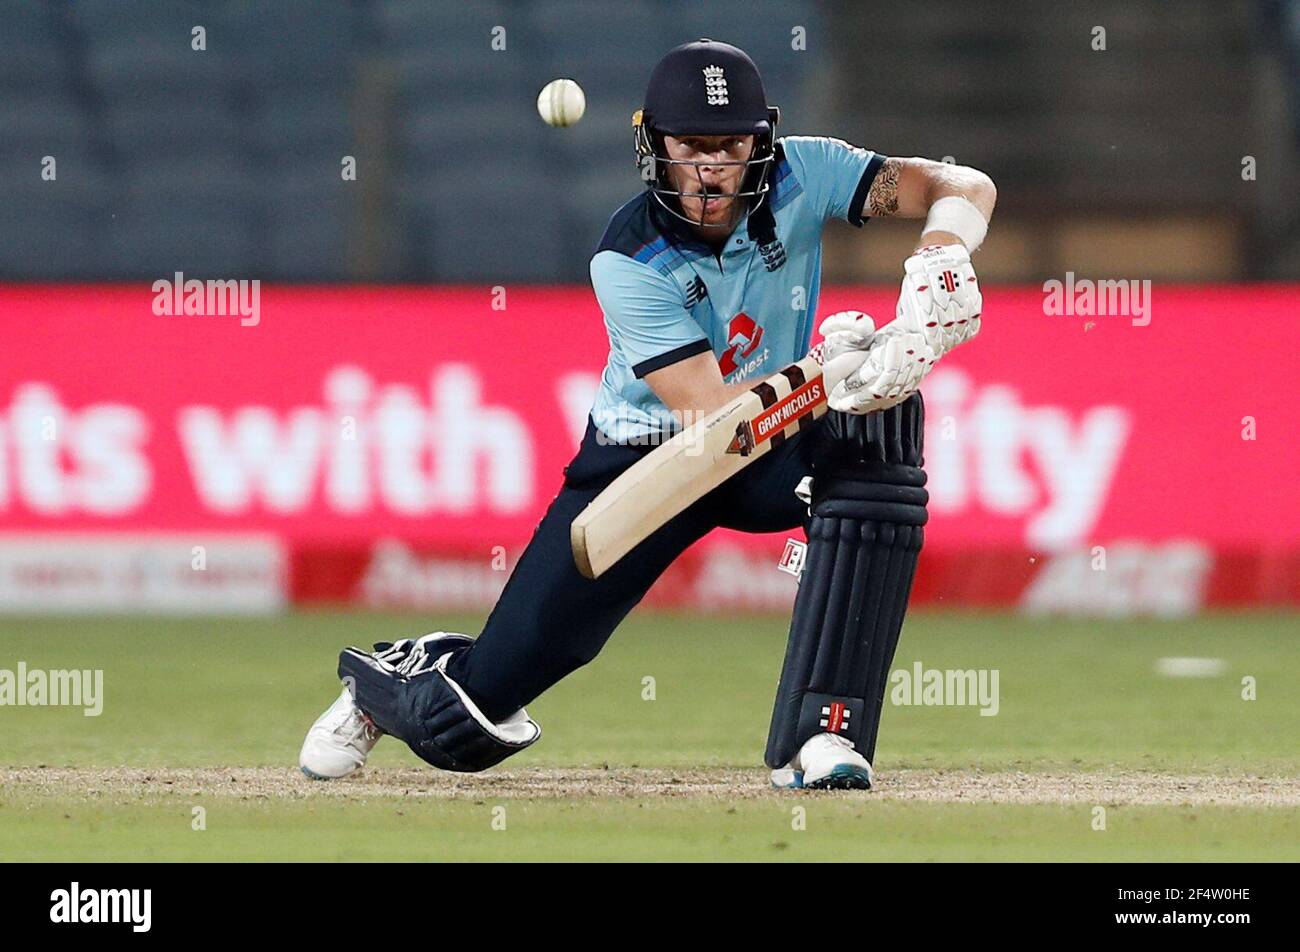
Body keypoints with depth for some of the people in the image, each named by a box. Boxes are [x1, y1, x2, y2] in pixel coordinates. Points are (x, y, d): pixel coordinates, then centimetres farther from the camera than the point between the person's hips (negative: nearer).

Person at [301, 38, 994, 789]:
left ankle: (822, 731, -31)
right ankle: (393, 681, 36)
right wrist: (828, 379, -50)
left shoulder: (798, 177, -16)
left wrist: (941, 262, -43)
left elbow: (966, 189, -21)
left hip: (774, 453, 3)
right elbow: (707, 415, -34)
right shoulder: (629, 262, -25)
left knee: (880, 428, -35)